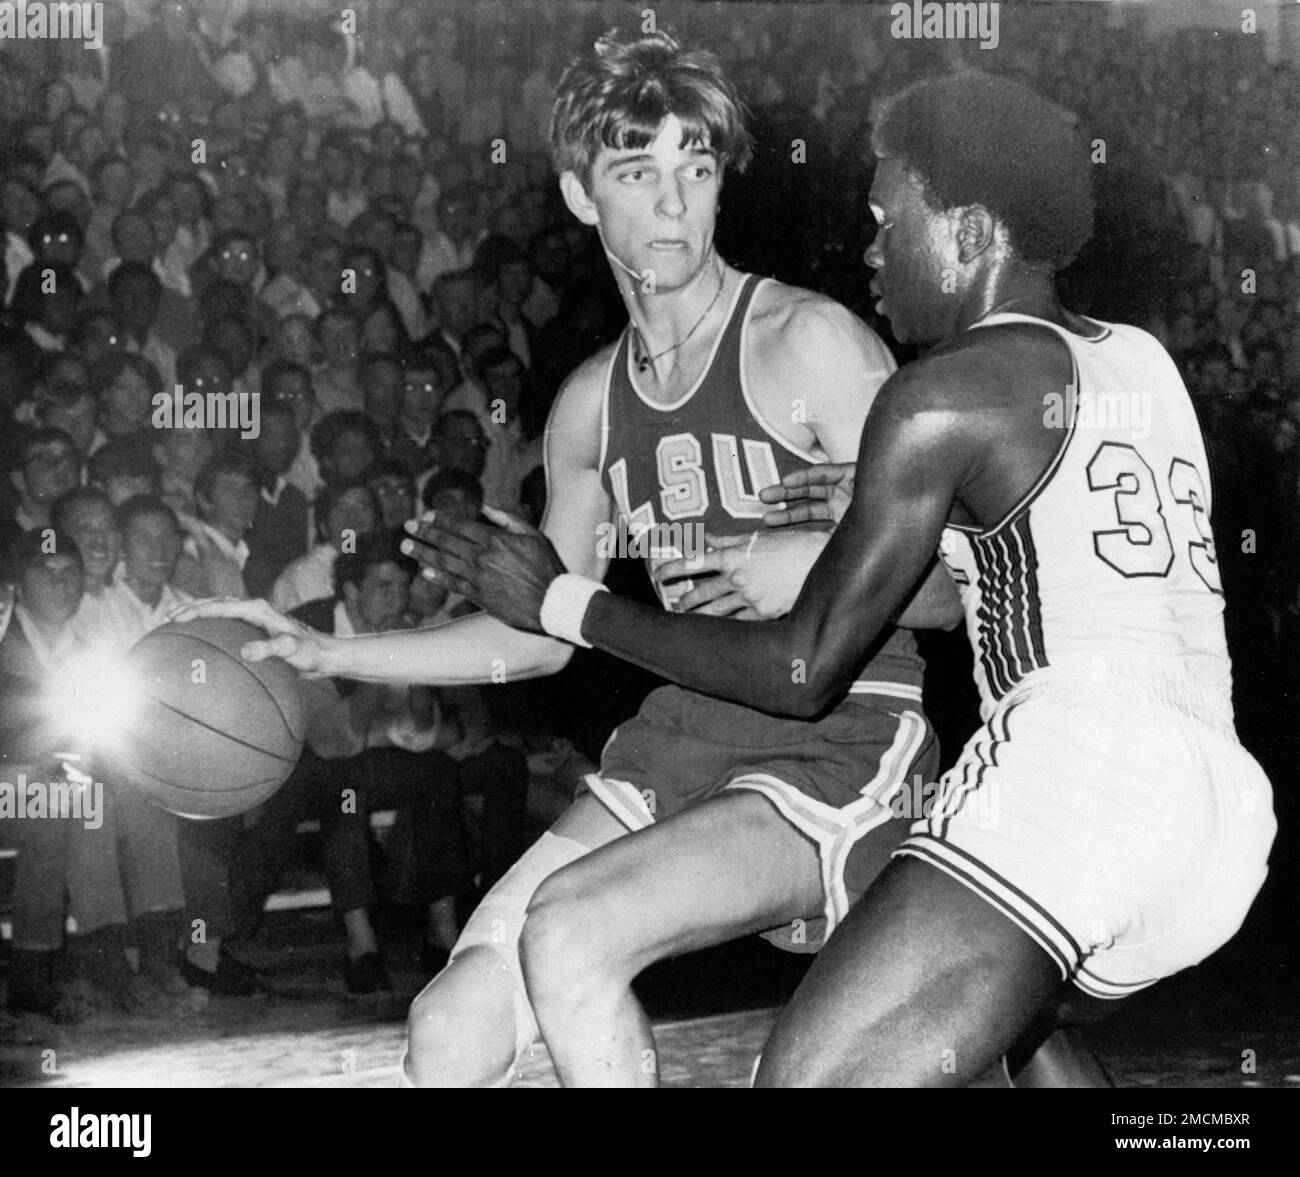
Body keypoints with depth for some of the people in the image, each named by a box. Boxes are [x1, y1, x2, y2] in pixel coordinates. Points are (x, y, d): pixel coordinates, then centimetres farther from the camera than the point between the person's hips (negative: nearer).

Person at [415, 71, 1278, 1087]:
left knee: (807, 1076, -14)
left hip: (1072, 765, -9)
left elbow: (804, 674, -2)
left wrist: (562, 604, 7)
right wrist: (887, 504, 23)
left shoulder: (945, 393, -2)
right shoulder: (1141, 359, 20)